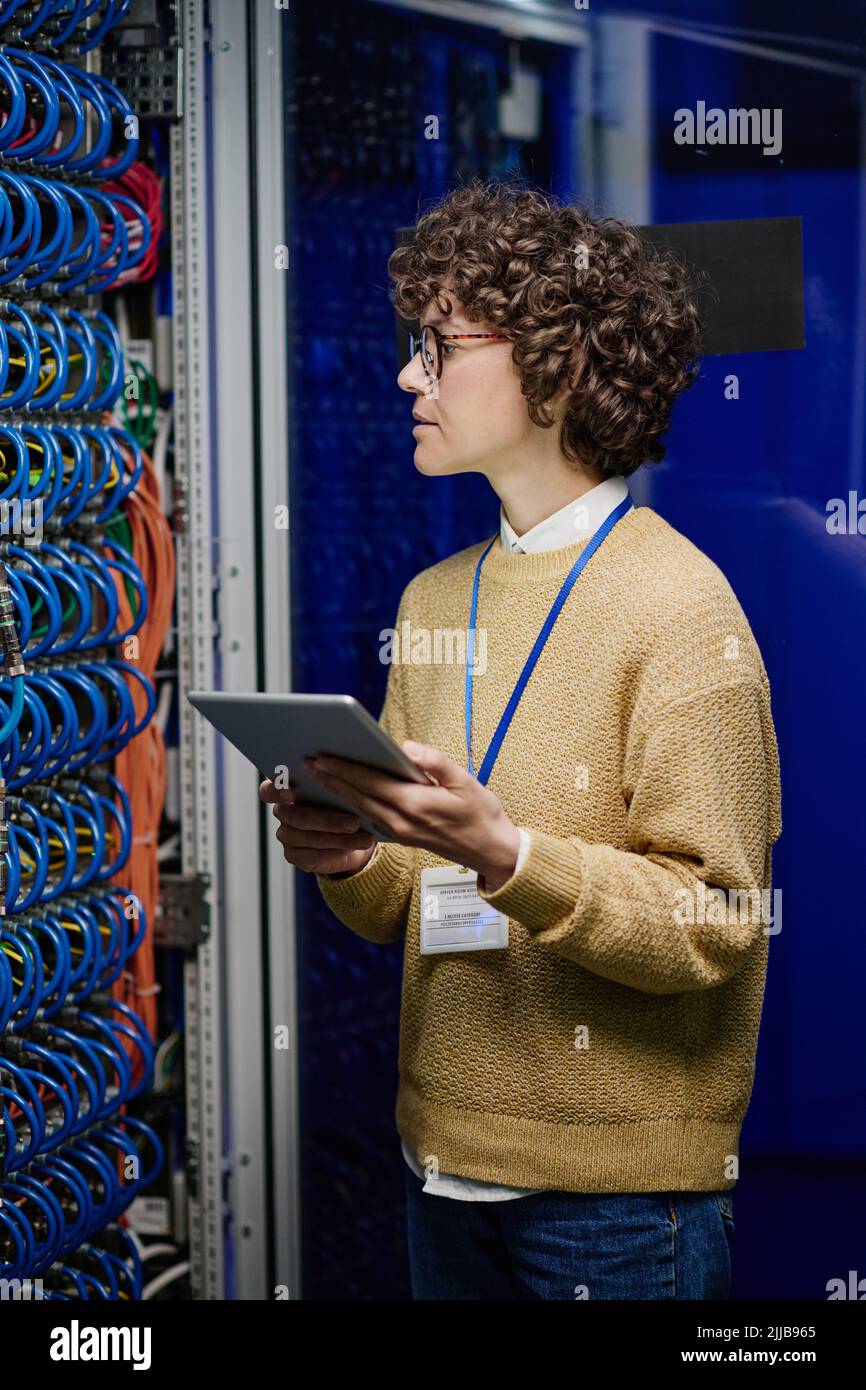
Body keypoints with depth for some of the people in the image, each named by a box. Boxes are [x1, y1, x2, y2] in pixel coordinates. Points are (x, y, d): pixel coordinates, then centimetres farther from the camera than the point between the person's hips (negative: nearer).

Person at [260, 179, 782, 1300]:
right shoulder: (432, 599, 9)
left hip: (621, 1178, -6)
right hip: (445, 1159, 6)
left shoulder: (679, 603, -11)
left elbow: (711, 930, -16)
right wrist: (351, 862, -9)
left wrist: (506, 857, -28)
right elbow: (407, 914, 13)